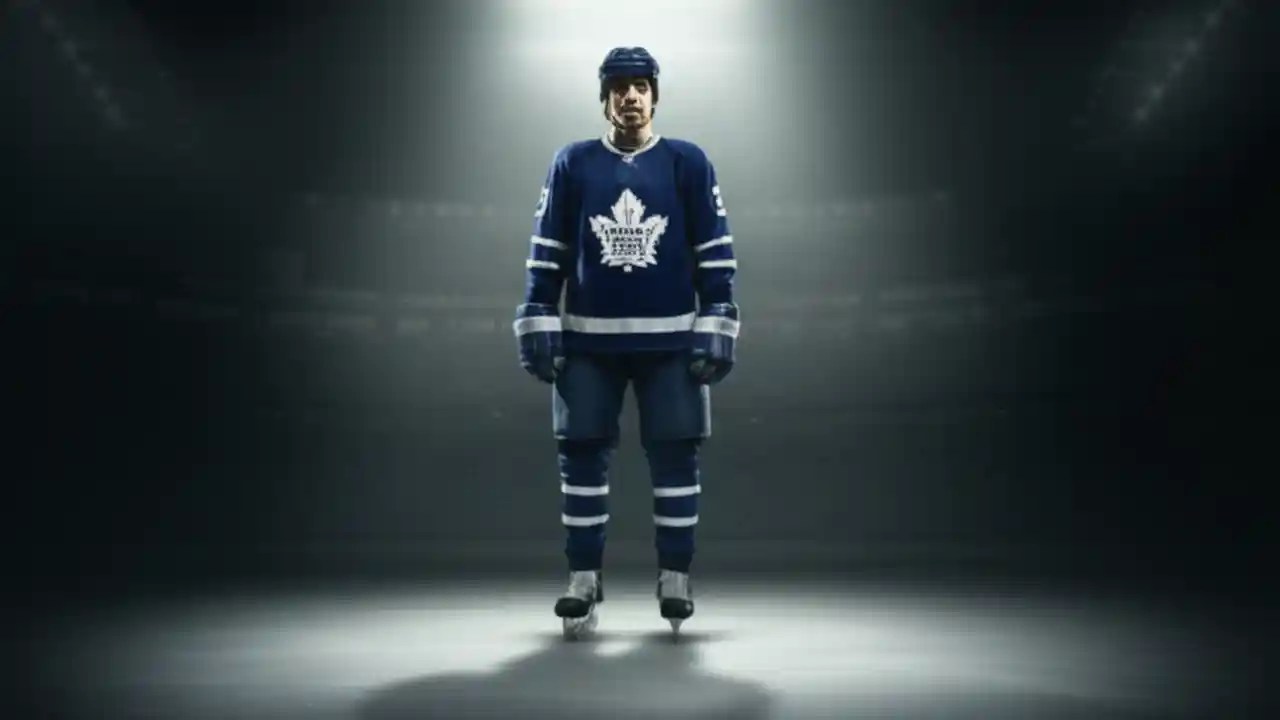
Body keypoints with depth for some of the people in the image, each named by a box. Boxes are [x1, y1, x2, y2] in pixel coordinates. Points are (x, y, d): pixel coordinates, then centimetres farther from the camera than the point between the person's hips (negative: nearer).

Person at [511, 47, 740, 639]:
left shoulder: (687, 163, 2)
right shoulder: (573, 164, 4)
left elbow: (716, 254, 2)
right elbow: (546, 253, 7)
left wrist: (716, 329, -4)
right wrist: (538, 325, 1)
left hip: (670, 339, -1)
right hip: (588, 340, 1)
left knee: (675, 457, 1)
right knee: (581, 456, 2)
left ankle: (675, 579, 15)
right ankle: (583, 581, 14)